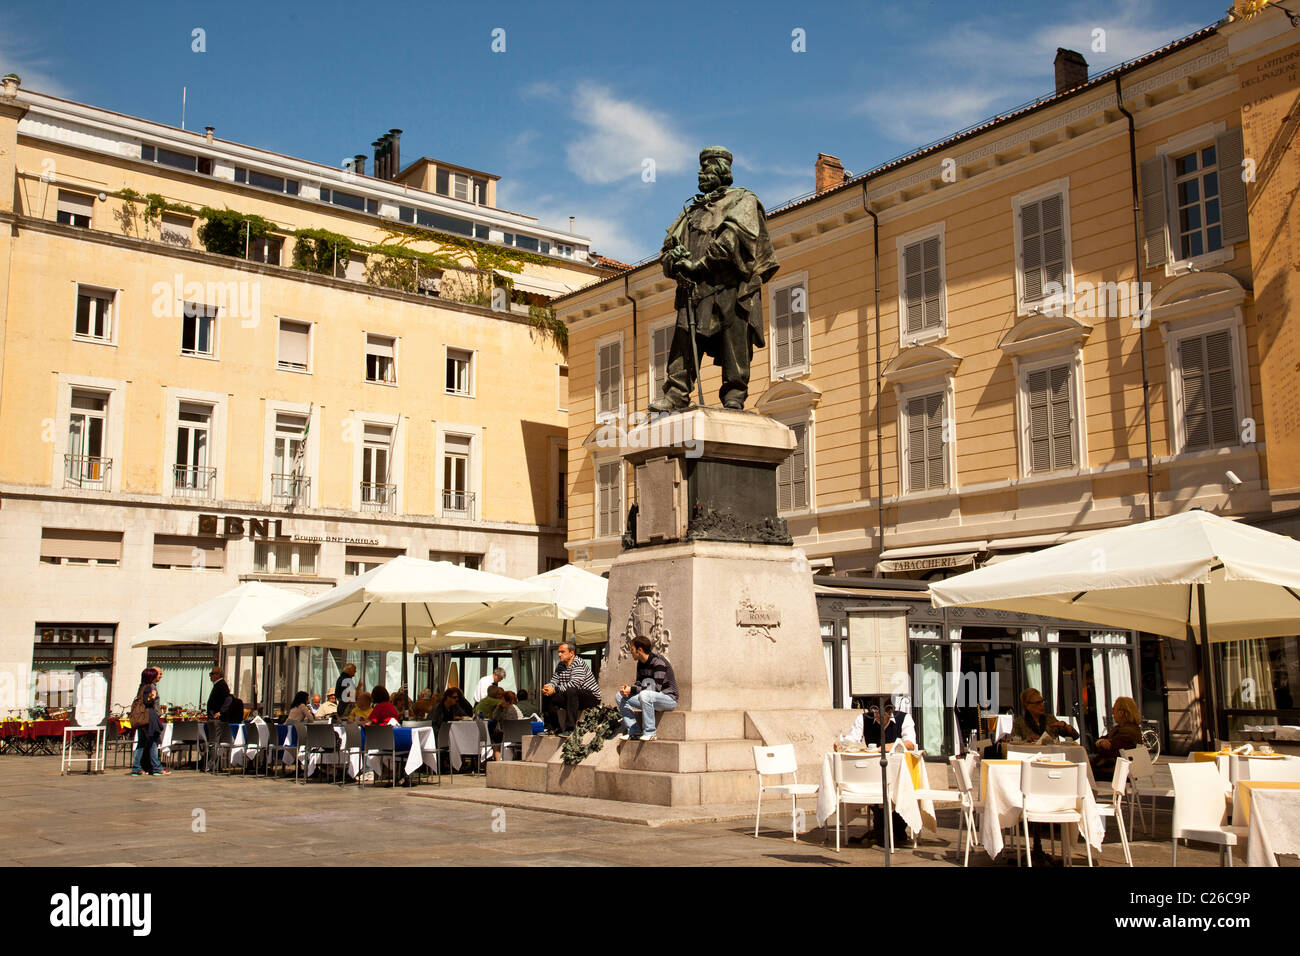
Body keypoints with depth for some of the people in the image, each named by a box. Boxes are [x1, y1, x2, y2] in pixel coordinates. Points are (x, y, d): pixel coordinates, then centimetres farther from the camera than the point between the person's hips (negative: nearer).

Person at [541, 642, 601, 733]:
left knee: (571, 691, -37)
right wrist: (548, 686, -20)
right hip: (571, 697, 9)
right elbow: (554, 681, 5)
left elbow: (575, 684, -30)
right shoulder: (560, 665, 10)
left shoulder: (578, 663, -17)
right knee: (548, 698, -3)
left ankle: (570, 727, -36)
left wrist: (555, 689, -31)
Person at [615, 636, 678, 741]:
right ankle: (633, 731, -6)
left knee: (644, 695, -39)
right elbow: (639, 682, 12)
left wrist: (632, 690, -25)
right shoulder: (640, 663, 7)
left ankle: (649, 733, -27)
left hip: (669, 698, -9)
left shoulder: (658, 662, -20)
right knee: (619, 696, -1)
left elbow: (656, 687, -26)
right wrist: (628, 687, -12)